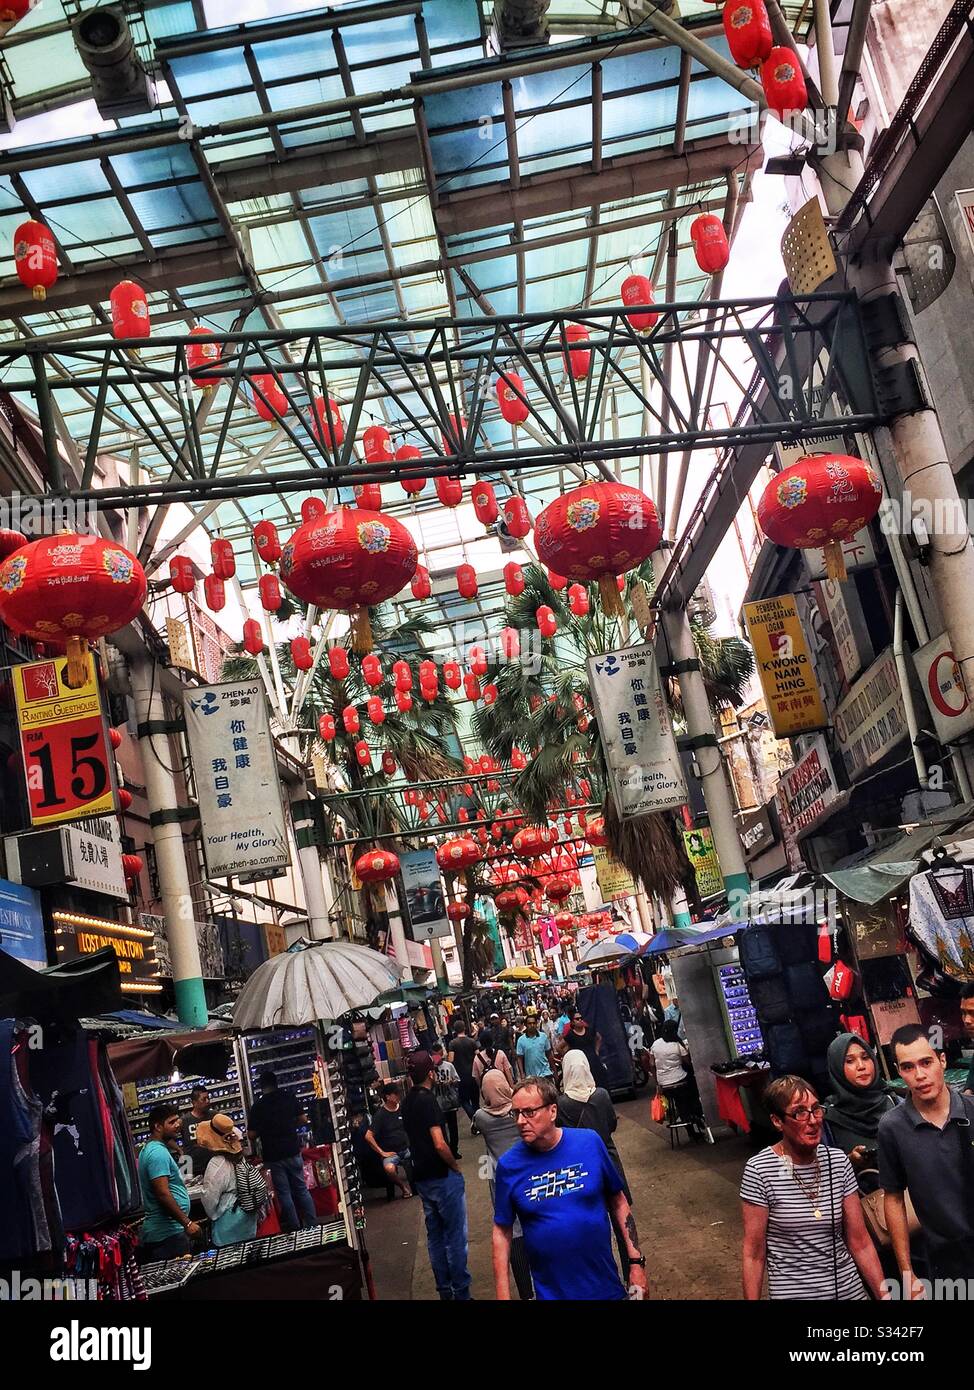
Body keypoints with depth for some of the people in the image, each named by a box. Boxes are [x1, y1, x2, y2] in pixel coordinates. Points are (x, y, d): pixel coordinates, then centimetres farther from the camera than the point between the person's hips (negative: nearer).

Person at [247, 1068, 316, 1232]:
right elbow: (303, 1119, 3)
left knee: (284, 1193, 7)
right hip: (293, 1151, 2)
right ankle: (312, 1225, 10)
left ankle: (295, 1229, 9)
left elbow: (252, 1135, -8)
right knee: (302, 1190, 11)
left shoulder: (257, 1106, -10)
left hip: (273, 1156, -2)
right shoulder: (289, 1097, -3)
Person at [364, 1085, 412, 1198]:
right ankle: (403, 1186, -7)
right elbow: (368, 1136, -11)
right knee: (389, 1168, -36)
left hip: (406, 1149, 4)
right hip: (390, 1152, -4)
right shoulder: (380, 1115, -7)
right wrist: (382, 1152, -12)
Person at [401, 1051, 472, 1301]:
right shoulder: (427, 1099, -19)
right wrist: (456, 1167, -9)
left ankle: (445, 1291, 22)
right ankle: (461, 1293, 7)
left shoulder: (407, 1102, 8)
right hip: (442, 1176, -8)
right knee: (455, 1236, 1)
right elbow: (440, 1145, -25)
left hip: (421, 1177, 8)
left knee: (435, 1236, 14)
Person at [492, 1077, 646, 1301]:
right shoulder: (509, 1165, -11)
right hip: (551, 1292, 0)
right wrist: (503, 1296, -5)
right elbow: (502, 1232, -3)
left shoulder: (589, 1142, -9)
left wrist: (636, 1261, 0)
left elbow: (617, 1201, 1)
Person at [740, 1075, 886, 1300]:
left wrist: (884, 1296, -4)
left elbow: (860, 1242, -1)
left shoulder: (838, 1161, -6)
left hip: (849, 1289, 3)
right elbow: (754, 1253, -11)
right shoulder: (759, 1170, -17)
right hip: (791, 1292, -3)